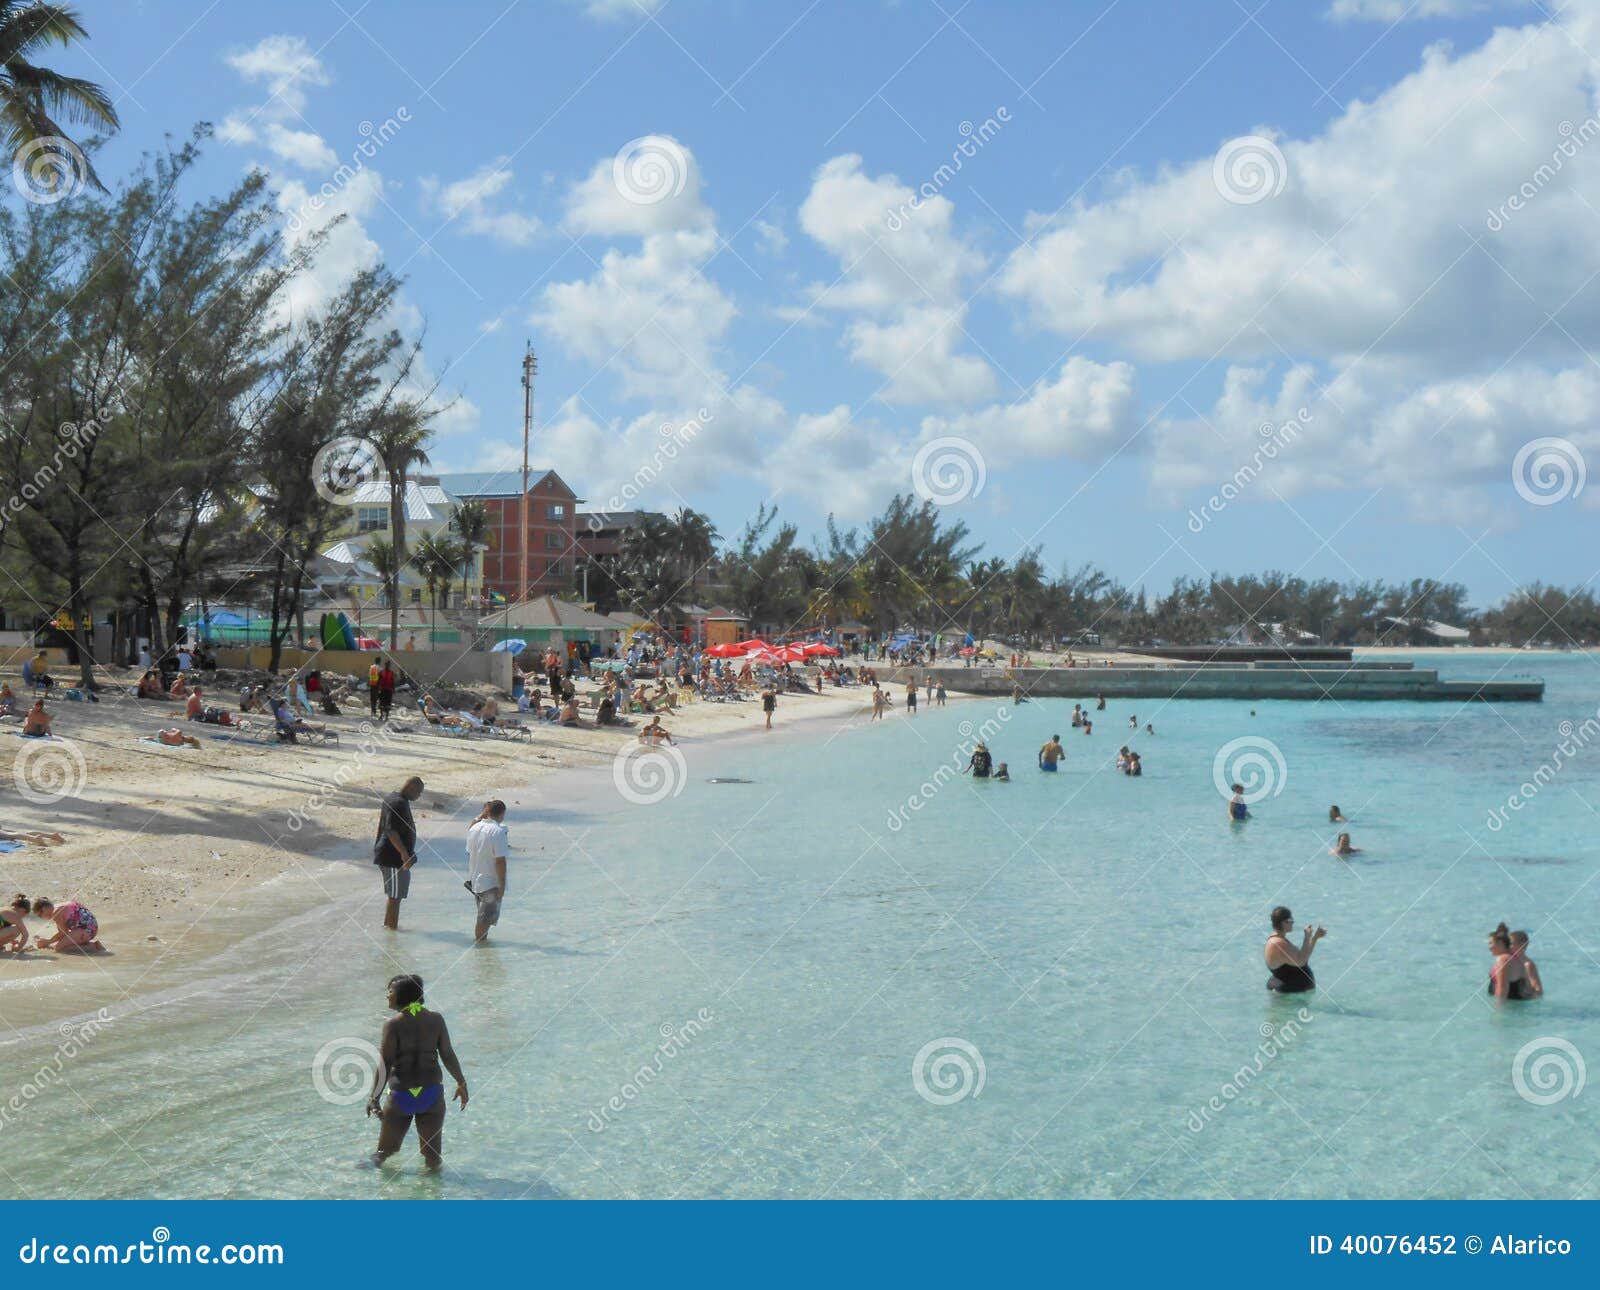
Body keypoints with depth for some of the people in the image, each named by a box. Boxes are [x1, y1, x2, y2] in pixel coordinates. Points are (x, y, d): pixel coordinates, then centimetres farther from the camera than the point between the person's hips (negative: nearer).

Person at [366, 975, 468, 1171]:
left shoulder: (393, 1025, -10)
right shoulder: (436, 1020, 0)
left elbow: (385, 1065, -13)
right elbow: (448, 1055, 2)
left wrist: (374, 1098, -10)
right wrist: (461, 1083, 14)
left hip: (401, 1095, -2)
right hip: (432, 1092, 2)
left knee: (385, 1150, 16)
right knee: (433, 1159, 10)